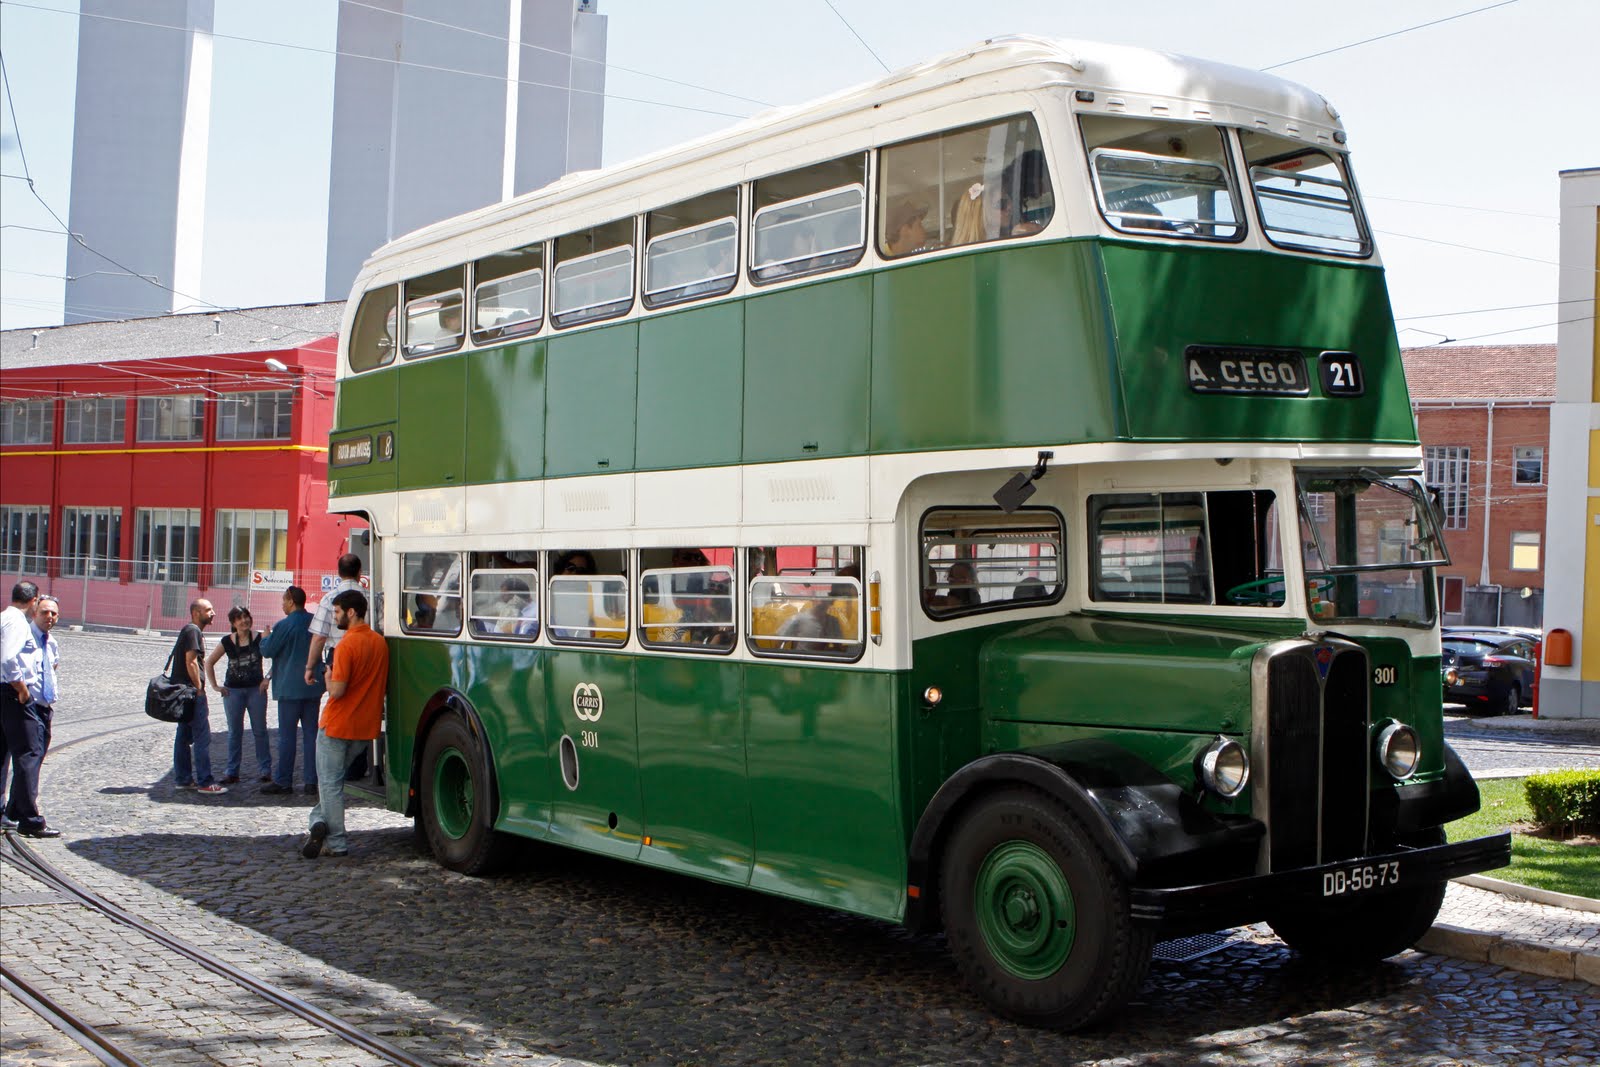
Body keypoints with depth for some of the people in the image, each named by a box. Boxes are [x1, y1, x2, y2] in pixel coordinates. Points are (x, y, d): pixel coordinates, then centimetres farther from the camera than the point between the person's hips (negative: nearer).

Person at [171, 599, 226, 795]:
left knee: (184, 736, 13)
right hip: (192, 692, -11)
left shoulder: (193, 631, 18)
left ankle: (183, 779, 18)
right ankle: (205, 782, -10)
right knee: (202, 738, -9)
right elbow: (191, 662, -19)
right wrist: (199, 689, -16)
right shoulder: (193, 631, -13)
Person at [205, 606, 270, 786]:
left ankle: (265, 770, 10)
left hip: (256, 689, -2)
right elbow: (209, 662, 10)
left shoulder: (260, 639, -5)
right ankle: (232, 772, 12)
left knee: (260, 730, 2)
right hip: (233, 690, 2)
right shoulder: (227, 642, 0)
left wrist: (268, 678, -8)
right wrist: (215, 686, 4)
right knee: (234, 732, 7)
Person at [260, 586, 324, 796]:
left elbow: (267, 650, -7)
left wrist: (266, 636, 11)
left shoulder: (284, 626, -14)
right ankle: (311, 780, 8)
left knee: (287, 735, 0)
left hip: (290, 688, -6)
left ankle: (283, 782, 2)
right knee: (311, 733, 8)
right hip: (313, 687, 6)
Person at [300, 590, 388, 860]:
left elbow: (337, 691, -22)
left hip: (337, 726, -7)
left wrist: (328, 677, -3)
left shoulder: (347, 644, -18)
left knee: (330, 783, 3)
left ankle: (337, 844, 1)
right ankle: (321, 823, 12)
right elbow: (382, 684, 15)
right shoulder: (380, 642, 6)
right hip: (366, 727, 7)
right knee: (334, 779, 21)